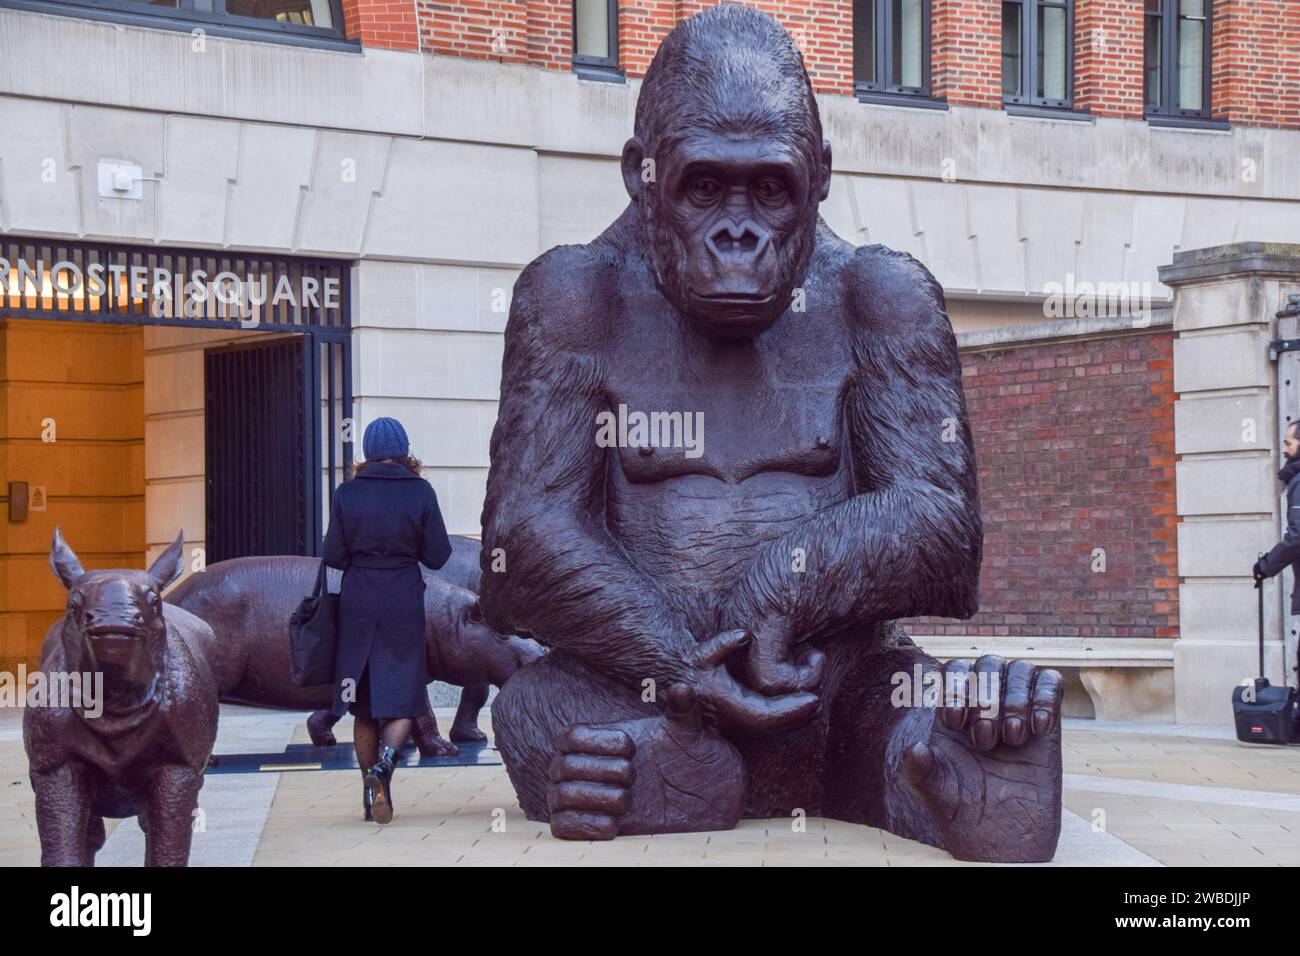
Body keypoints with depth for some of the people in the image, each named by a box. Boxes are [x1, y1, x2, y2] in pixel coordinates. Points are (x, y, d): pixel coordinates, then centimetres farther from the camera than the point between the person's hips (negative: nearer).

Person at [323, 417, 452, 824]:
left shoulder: (347, 493, -3)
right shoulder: (420, 491, -6)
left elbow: (334, 556, -1)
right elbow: (438, 556, -3)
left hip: (358, 601, 1)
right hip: (404, 601, -1)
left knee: (363, 706, 12)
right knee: (403, 698, 6)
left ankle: (372, 795, 13)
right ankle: (384, 762, -22)